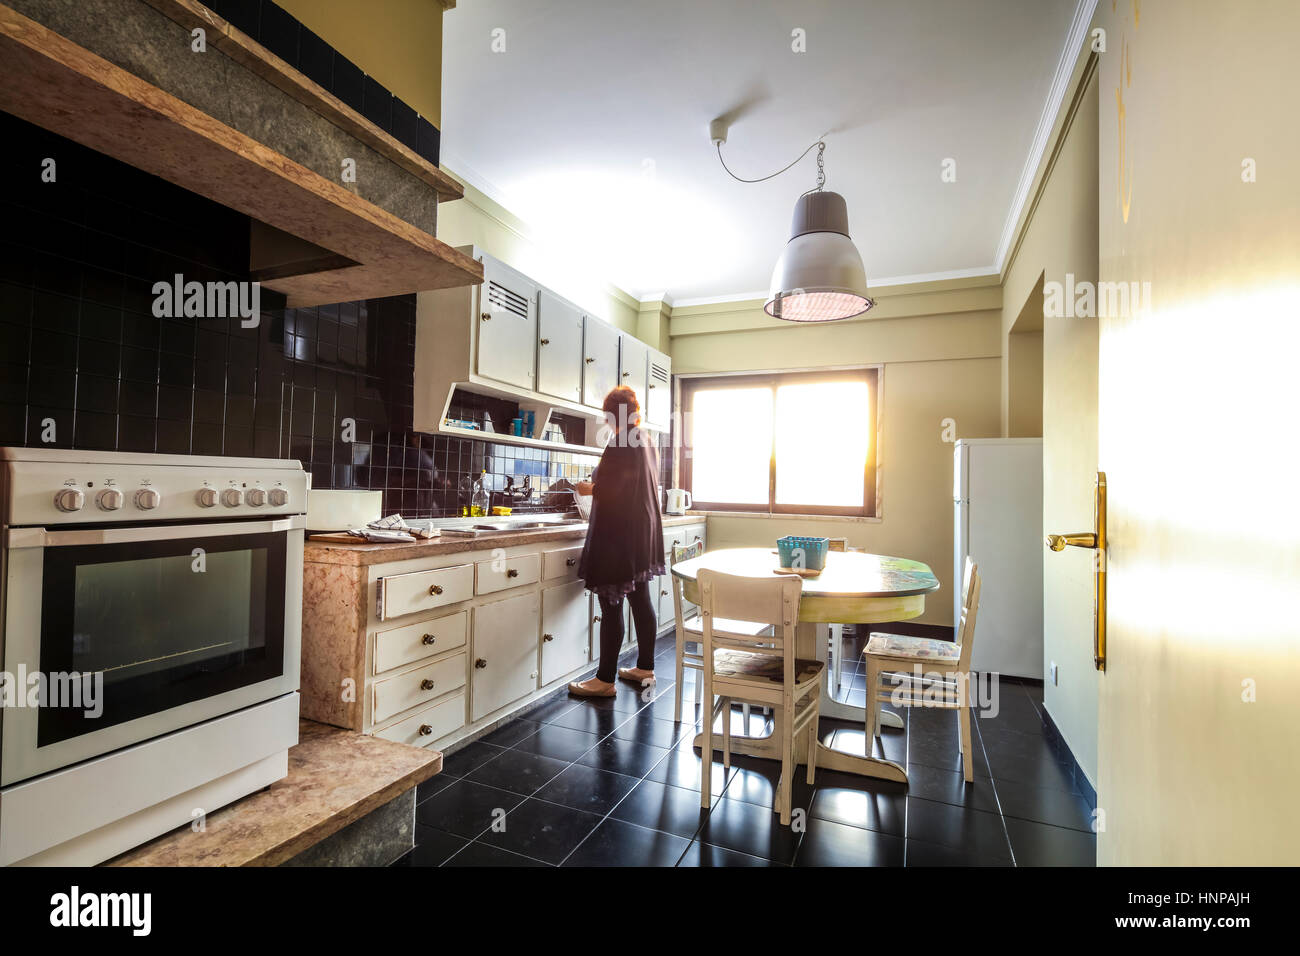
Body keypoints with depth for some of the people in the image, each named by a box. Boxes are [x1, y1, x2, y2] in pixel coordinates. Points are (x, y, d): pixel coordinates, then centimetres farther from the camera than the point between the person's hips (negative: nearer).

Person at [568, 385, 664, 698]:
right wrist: (599, 484, 23)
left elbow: (609, 490, -19)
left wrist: (589, 489, 0)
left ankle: (605, 679, 6)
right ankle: (645, 668, 27)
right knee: (641, 600, 15)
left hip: (618, 535, -9)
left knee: (611, 607, -2)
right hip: (644, 531, 9)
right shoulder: (646, 440, 12)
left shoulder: (621, 443, -15)